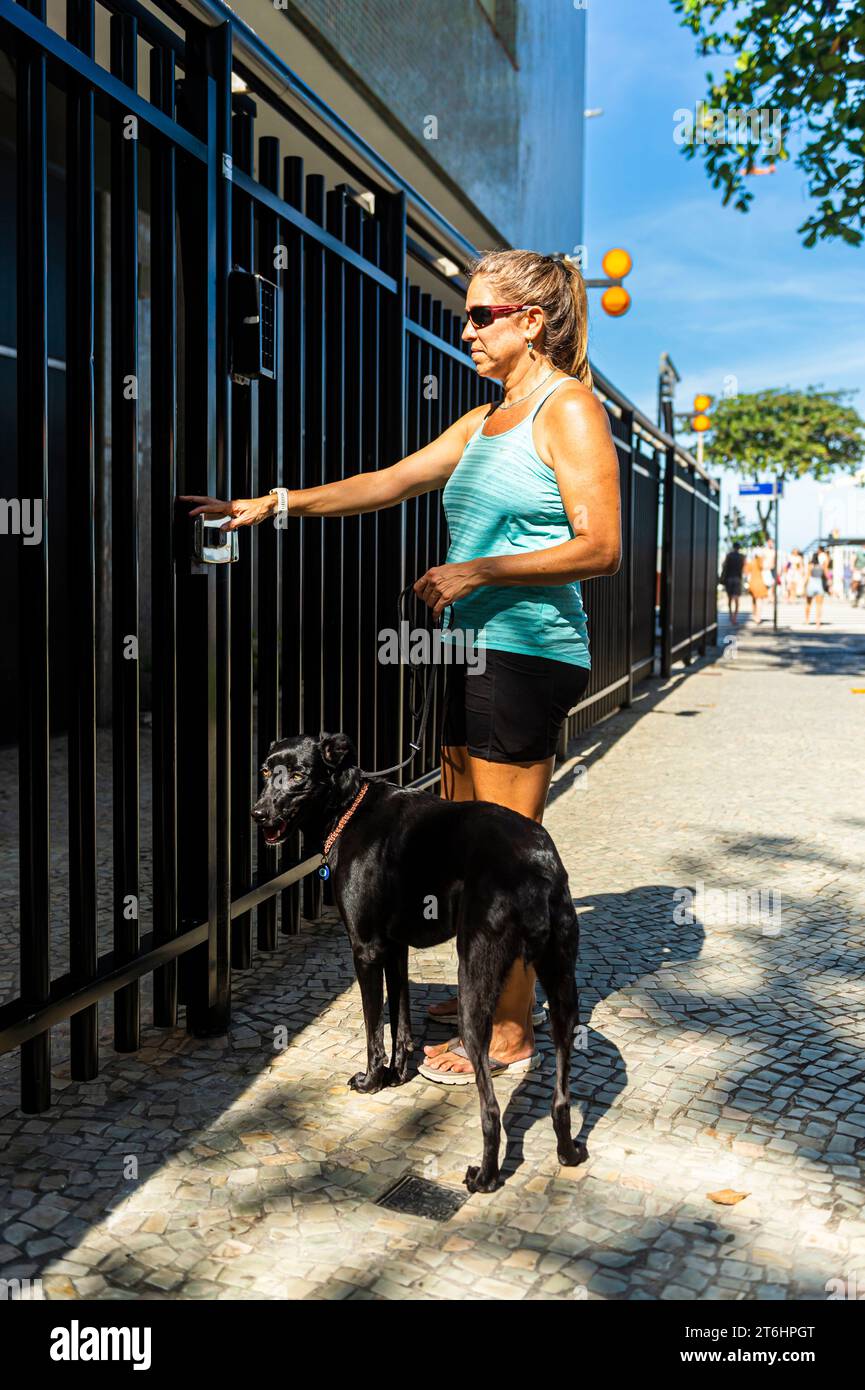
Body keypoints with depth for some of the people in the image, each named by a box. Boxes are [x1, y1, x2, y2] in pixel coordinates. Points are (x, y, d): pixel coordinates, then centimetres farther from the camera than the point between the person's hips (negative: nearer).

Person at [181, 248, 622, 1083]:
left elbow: (600, 546, -14)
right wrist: (273, 504, 12)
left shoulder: (569, 410, -6)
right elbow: (386, 483, 17)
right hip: (477, 652, 9)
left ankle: (510, 1030, 8)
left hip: (530, 655, -9)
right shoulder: (481, 424, 19)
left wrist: (476, 572, -16)